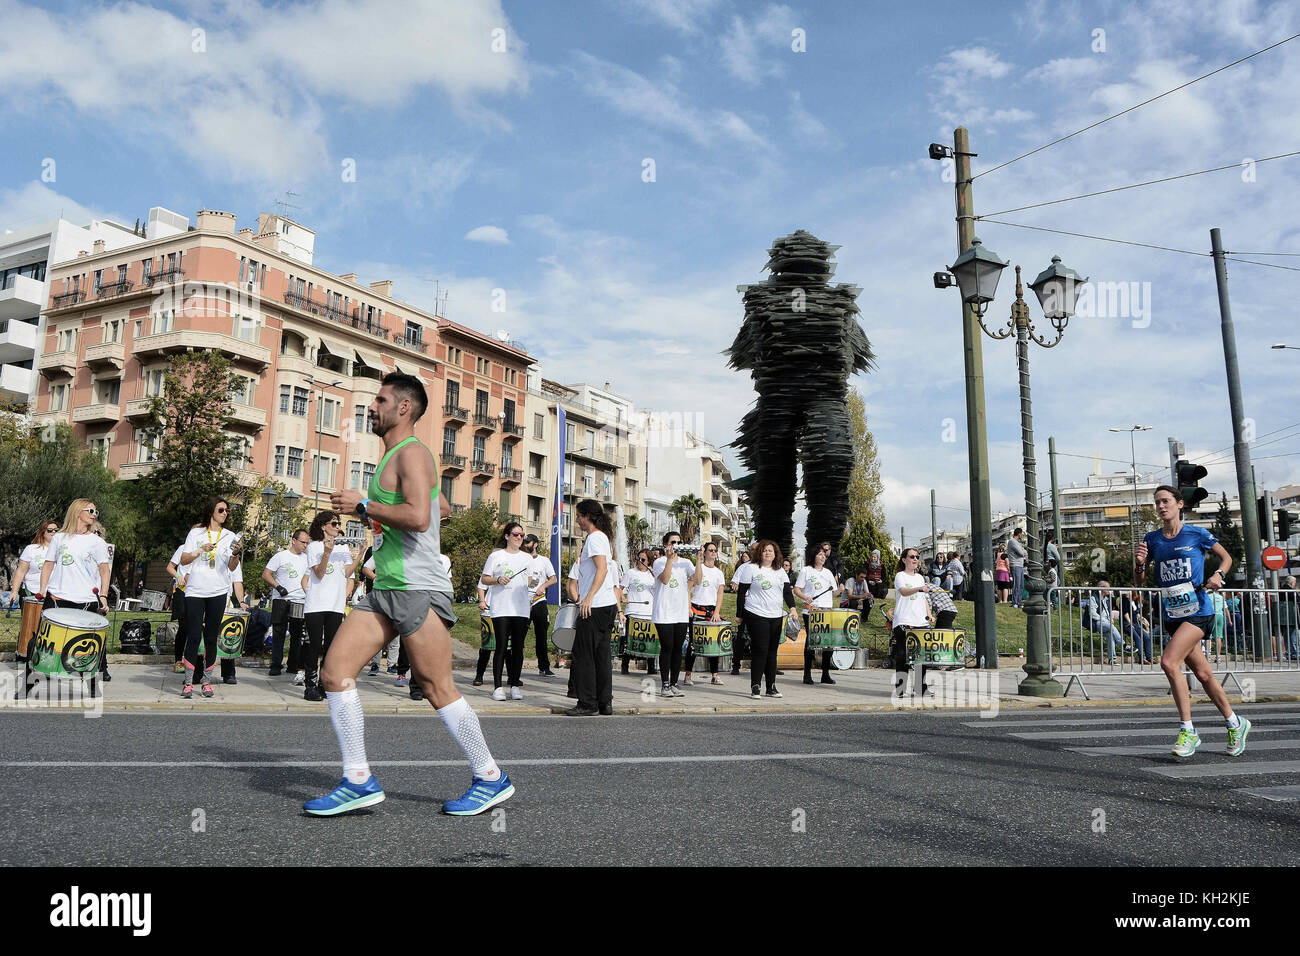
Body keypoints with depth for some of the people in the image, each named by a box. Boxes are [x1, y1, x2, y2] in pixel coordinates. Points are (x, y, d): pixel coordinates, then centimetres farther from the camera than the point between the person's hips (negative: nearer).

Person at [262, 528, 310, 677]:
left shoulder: (306, 559, 13)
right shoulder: (281, 556, -2)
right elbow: (265, 574, -4)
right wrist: (278, 586, -16)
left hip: (300, 603, 5)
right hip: (281, 602, -5)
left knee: (297, 635, 7)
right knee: (278, 634, -2)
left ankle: (294, 665, 15)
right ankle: (275, 666, 5)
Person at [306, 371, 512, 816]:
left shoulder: (411, 453, -9)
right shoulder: (394, 457, 21)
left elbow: (418, 516, -25)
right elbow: (444, 509, 32)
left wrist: (363, 505, -14)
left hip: (418, 588, -10)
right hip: (385, 590, 10)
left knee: (438, 690, -4)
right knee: (335, 673, 0)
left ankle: (491, 779, 11)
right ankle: (359, 781, 6)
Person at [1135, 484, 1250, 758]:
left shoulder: (1197, 534, -3)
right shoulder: (1152, 539, 7)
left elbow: (1226, 557, 11)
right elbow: (1140, 579, 9)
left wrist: (1219, 575, -8)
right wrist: (1140, 562, -12)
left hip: (1198, 611, -5)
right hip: (1172, 615, 5)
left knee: (1169, 661, -21)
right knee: (1202, 673, 9)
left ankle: (1187, 731, -10)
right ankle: (1235, 724, 30)